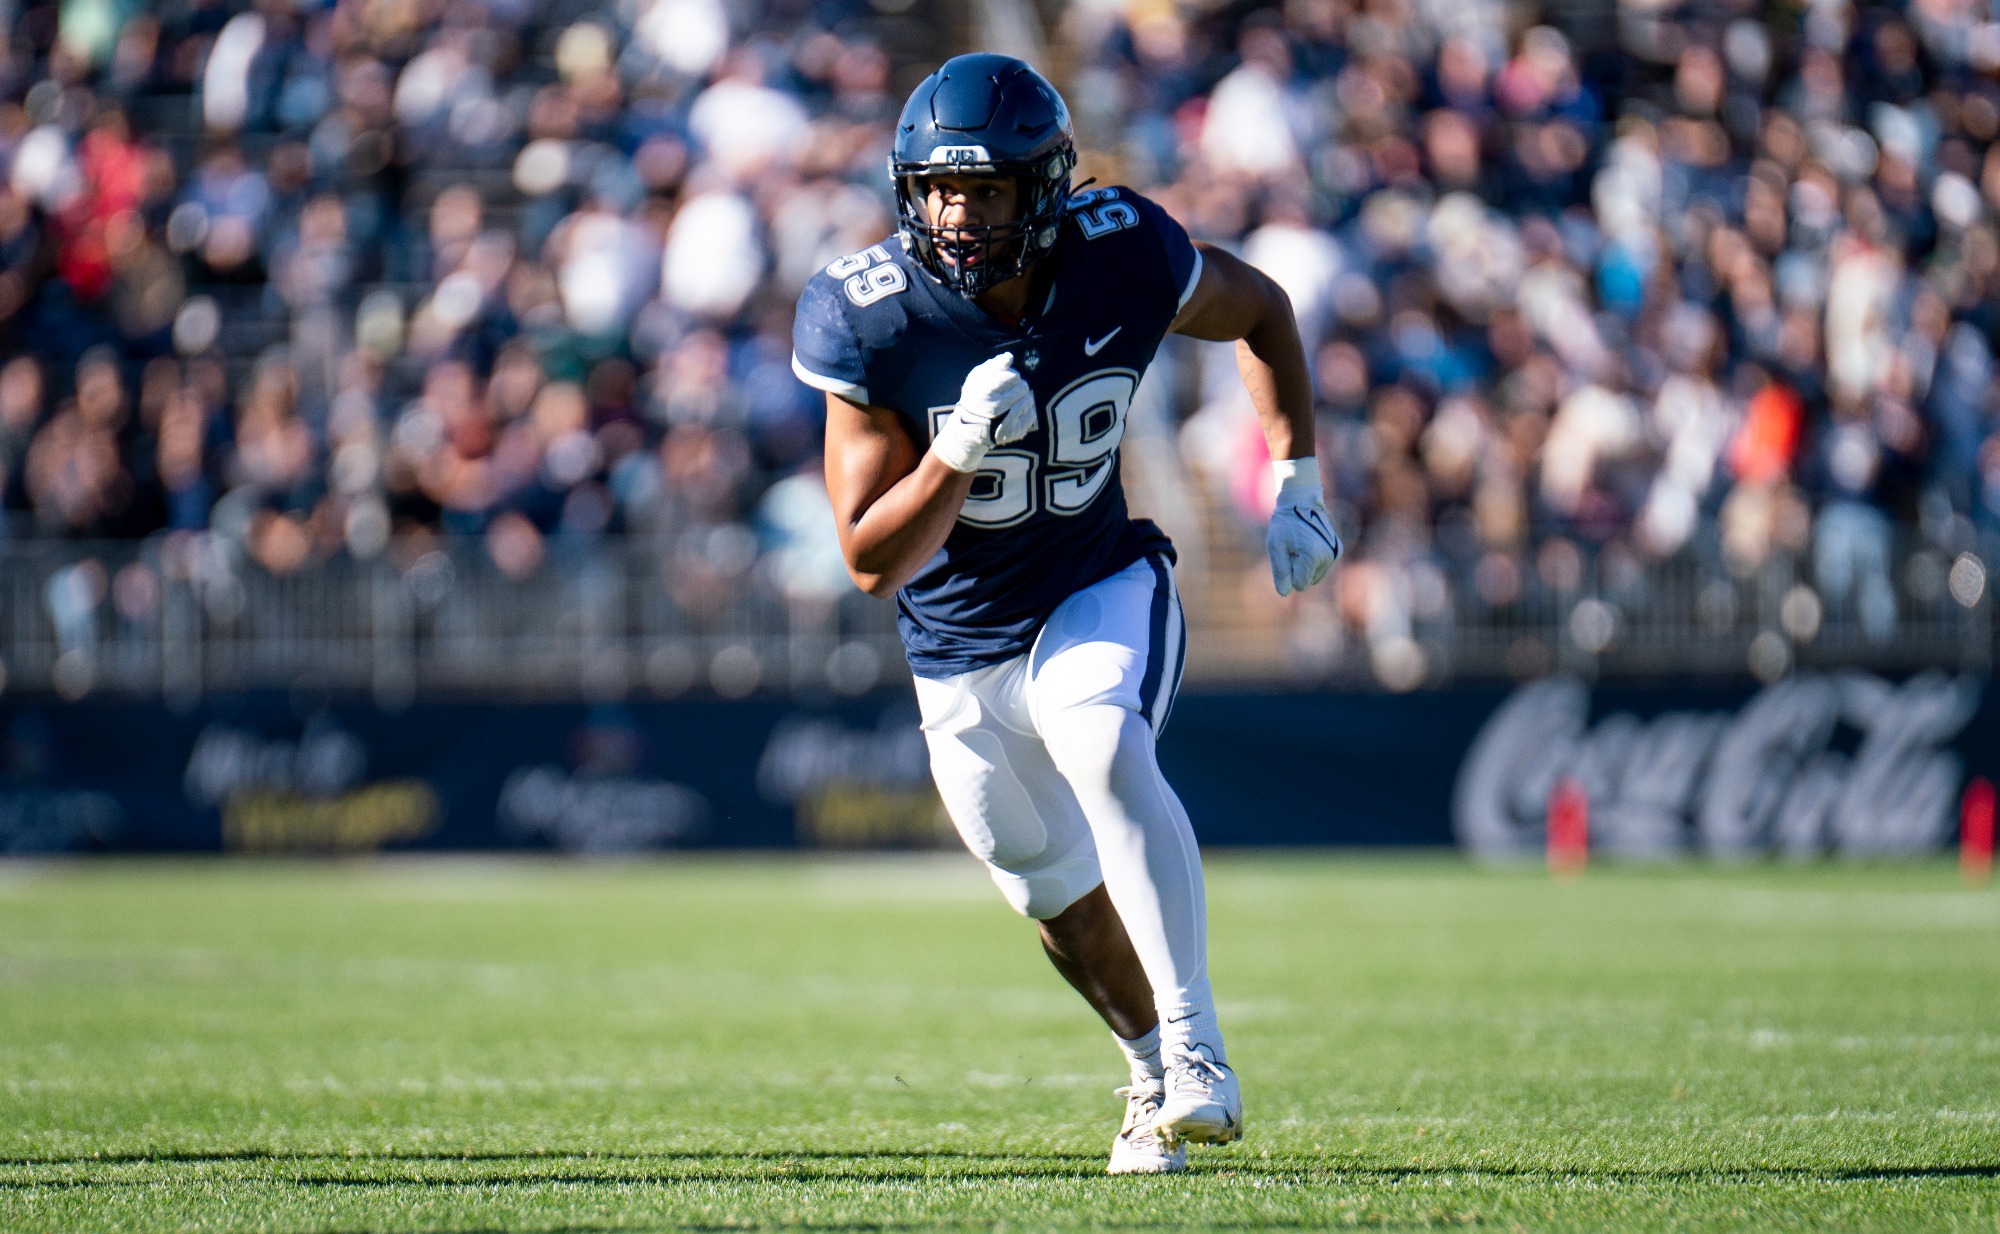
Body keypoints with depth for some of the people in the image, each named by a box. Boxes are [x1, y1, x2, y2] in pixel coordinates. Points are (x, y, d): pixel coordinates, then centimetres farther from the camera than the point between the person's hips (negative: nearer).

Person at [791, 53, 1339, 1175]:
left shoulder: (1122, 260, -19)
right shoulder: (872, 322, -22)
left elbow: (1259, 309, 5)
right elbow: (873, 562, -20)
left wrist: (1297, 482, -1)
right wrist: (959, 451, -36)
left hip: (1102, 593, -1)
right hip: (962, 652, 1)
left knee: (1102, 746, -33)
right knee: (1062, 895, 14)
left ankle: (1196, 1051, -31)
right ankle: (1156, 1072, 43)